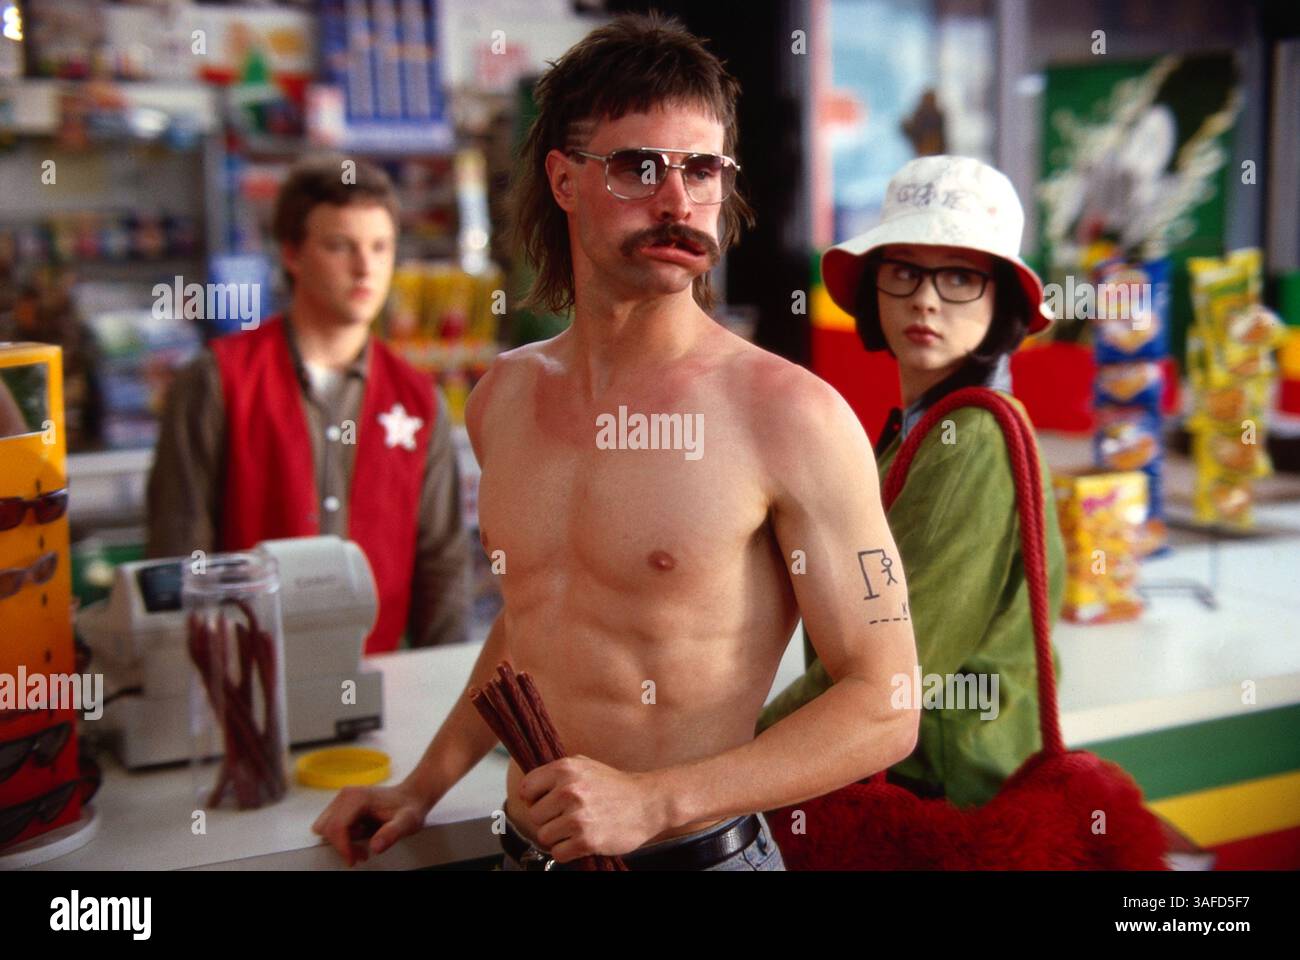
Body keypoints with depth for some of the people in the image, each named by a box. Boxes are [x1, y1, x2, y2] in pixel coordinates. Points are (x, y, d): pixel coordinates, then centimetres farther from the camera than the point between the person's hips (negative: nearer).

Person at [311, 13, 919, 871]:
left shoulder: (792, 415, -17)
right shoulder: (504, 397, 0)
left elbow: (885, 710, -15)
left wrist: (653, 800, -21)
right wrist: (425, 786, 11)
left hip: (698, 854, -5)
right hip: (527, 849, 5)